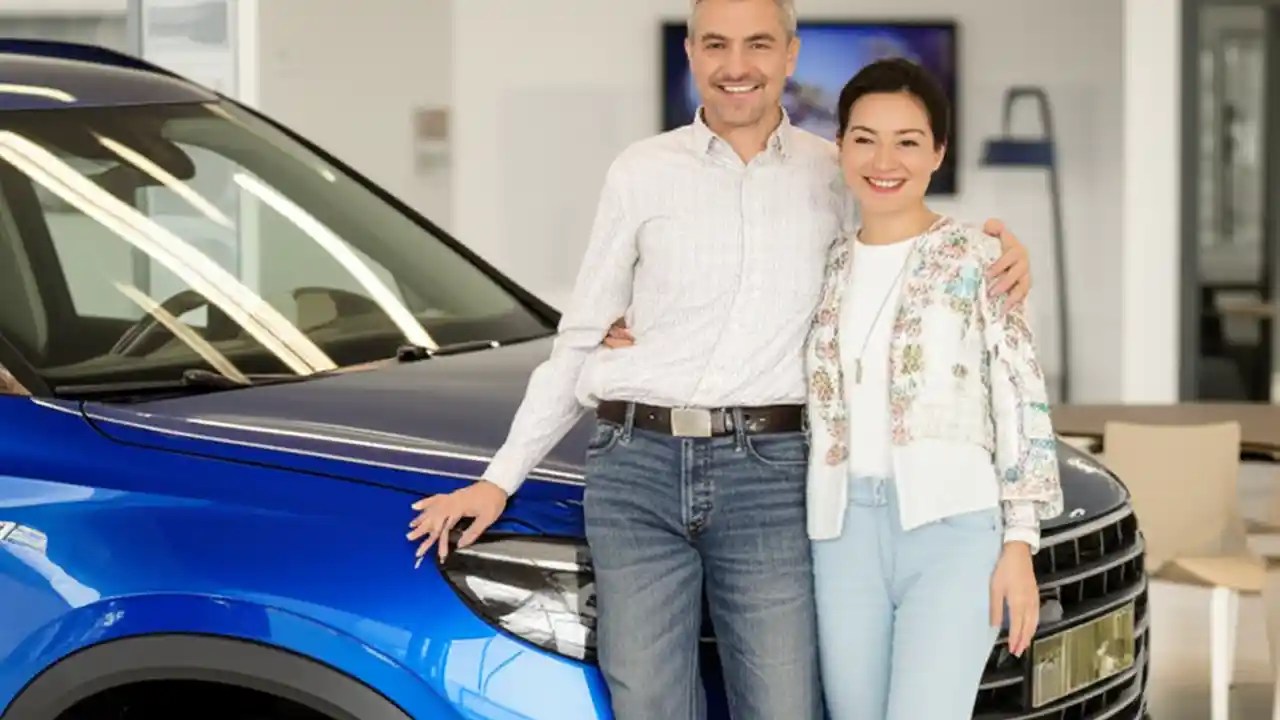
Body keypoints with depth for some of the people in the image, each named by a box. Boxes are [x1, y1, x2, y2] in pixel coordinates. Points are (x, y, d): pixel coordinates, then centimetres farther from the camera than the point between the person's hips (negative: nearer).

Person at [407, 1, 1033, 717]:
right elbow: (578, 343, 15)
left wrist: (996, 251, 0)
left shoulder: (836, 176, 10)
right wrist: (500, 479, 11)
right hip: (637, 470, 0)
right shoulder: (642, 173, 10)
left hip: (770, 476, 0)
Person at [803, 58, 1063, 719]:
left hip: (953, 529, -4)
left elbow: (1023, 403, -1)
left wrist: (1019, 544, -8)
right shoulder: (826, 268, 13)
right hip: (846, 538, 4)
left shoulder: (977, 259, 1)